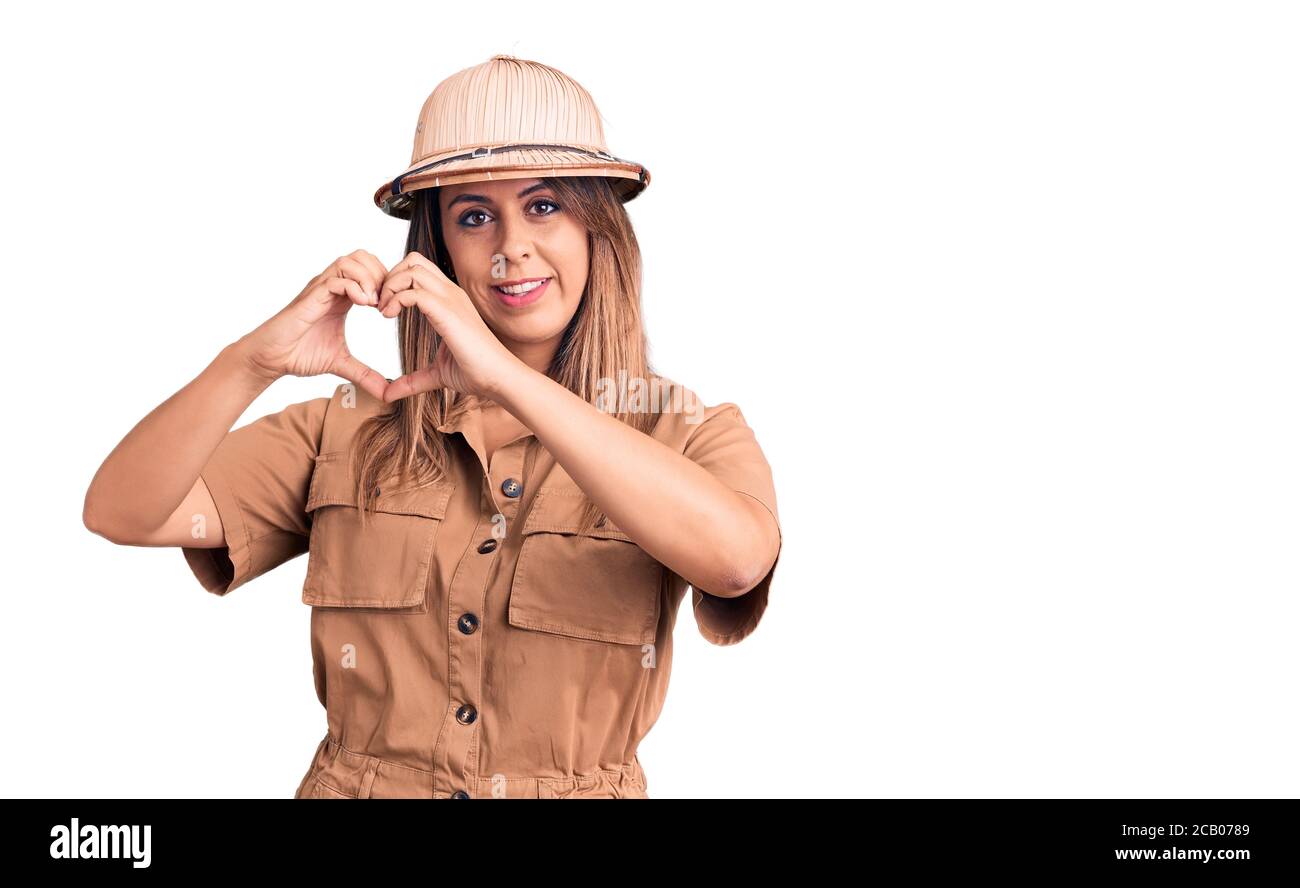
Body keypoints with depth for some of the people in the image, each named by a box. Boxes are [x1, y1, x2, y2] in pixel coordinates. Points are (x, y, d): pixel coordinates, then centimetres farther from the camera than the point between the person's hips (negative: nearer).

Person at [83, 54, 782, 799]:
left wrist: (506, 377, -28)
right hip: (352, 782, 1)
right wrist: (254, 361, -21)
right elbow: (122, 513, -5)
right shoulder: (352, 428, 2)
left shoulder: (686, 432, -3)